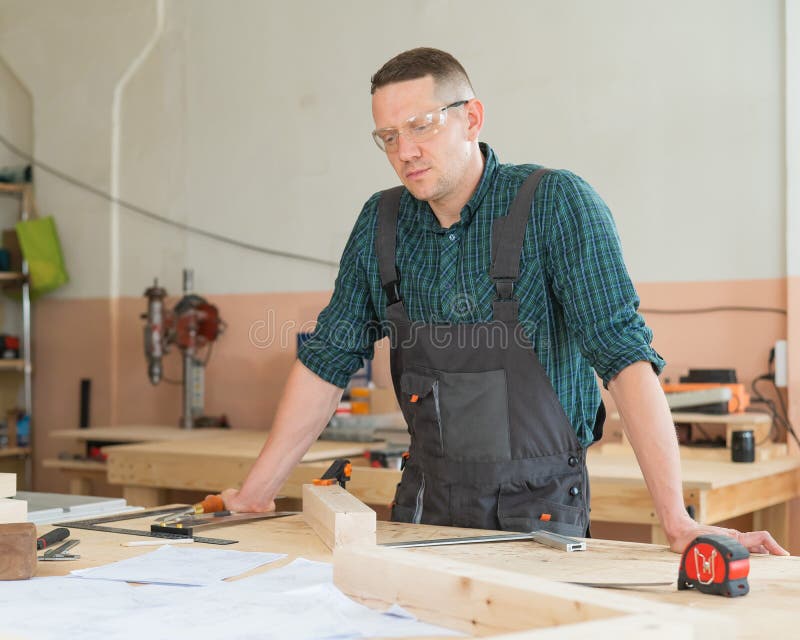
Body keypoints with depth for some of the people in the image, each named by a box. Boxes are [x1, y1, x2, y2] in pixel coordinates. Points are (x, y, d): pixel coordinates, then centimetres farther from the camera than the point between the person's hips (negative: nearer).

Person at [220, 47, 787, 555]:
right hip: (427, 500, 4)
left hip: (537, 504, -4)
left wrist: (677, 521, -27)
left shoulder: (556, 203, -14)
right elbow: (328, 360, 7)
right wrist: (257, 493, 5)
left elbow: (624, 353, -21)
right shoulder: (382, 223, 1)